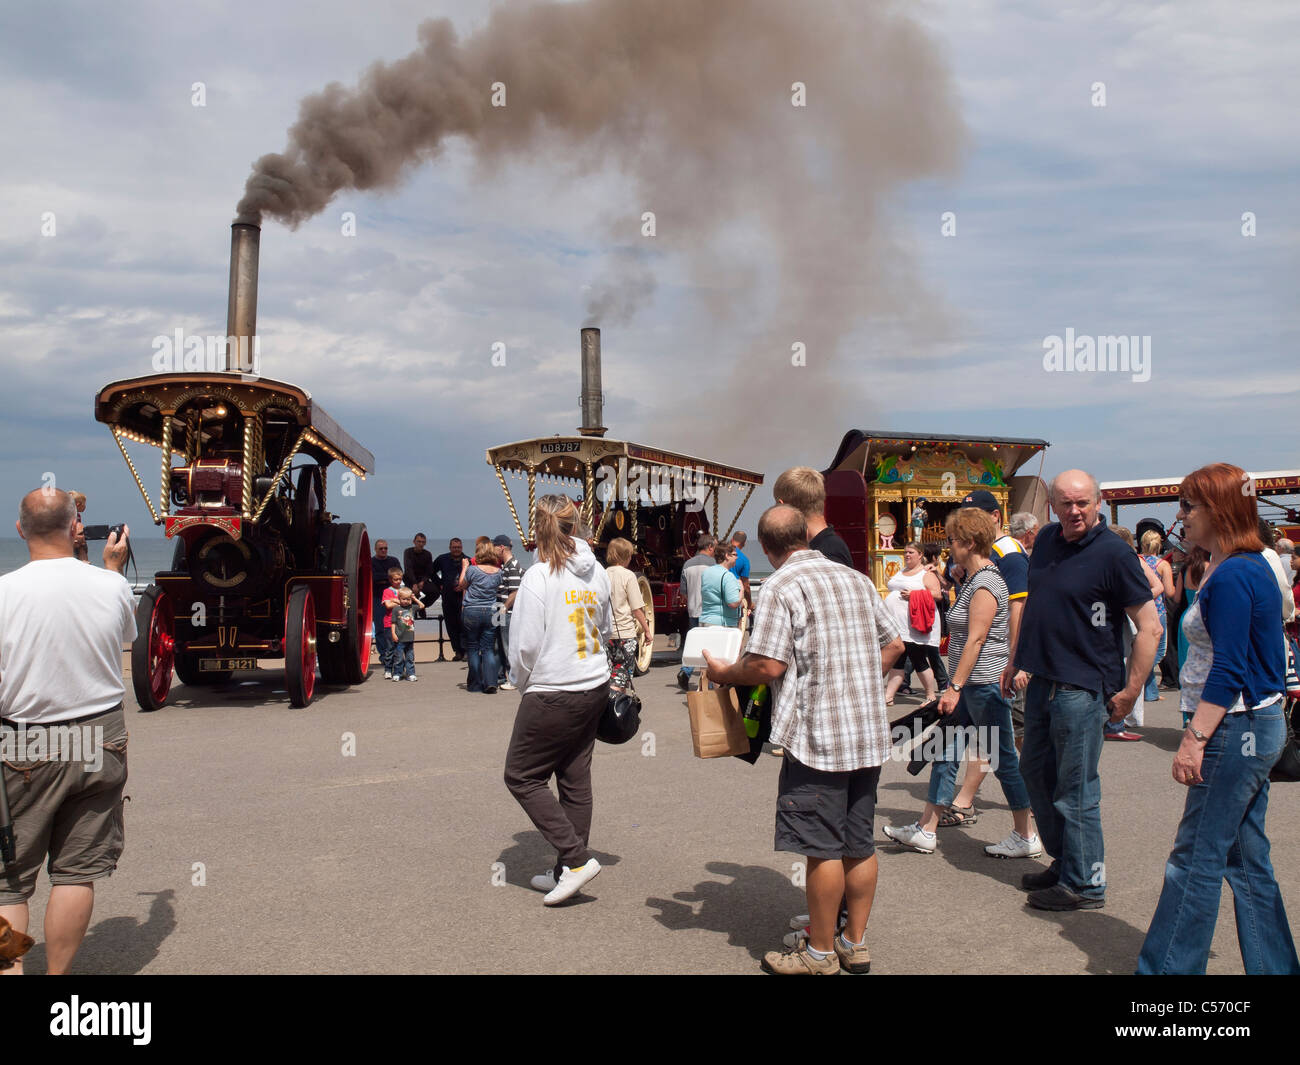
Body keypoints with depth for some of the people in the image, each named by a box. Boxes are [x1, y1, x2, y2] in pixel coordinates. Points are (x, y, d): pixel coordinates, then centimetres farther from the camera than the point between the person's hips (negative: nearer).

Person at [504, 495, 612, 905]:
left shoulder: (539, 576, -15)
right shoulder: (597, 572, 3)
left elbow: (525, 644, -13)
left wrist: (523, 683, 4)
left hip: (553, 694, -7)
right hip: (596, 687, 7)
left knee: (522, 776, 6)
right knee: (576, 780, 13)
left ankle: (576, 859, 1)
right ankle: (568, 872, 21)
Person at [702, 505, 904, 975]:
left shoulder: (780, 587, -11)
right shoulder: (857, 579, 11)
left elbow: (768, 666, -17)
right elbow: (894, 644, 16)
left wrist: (724, 672, -1)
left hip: (818, 734, -7)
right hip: (870, 732, 7)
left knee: (823, 848, 3)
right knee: (860, 842, 14)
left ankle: (820, 953, 15)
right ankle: (855, 943, 26)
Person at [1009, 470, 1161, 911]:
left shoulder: (1113, 552, -14)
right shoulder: (1046, 539, 8)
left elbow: (1149, 626, -14)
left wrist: (1130, 692, -14)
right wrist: (1020, 659, 17)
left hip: (1081, 688, -8)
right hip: (1041, 680, 8)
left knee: (1075, 789, 0)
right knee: (1035, 771, 17)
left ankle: (1084, 883, 13)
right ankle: (1062, 861, 33)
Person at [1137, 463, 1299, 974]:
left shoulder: (1231, 577, -18)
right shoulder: (1253, 567, 13)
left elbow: (1228, 671, -23)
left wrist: (1196, 739, -23)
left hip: (1235, 730, -10)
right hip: (1257, 725, 10)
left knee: (1196, 858, -3)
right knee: (1245, 859, 16)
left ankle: (1167, 967, 6)